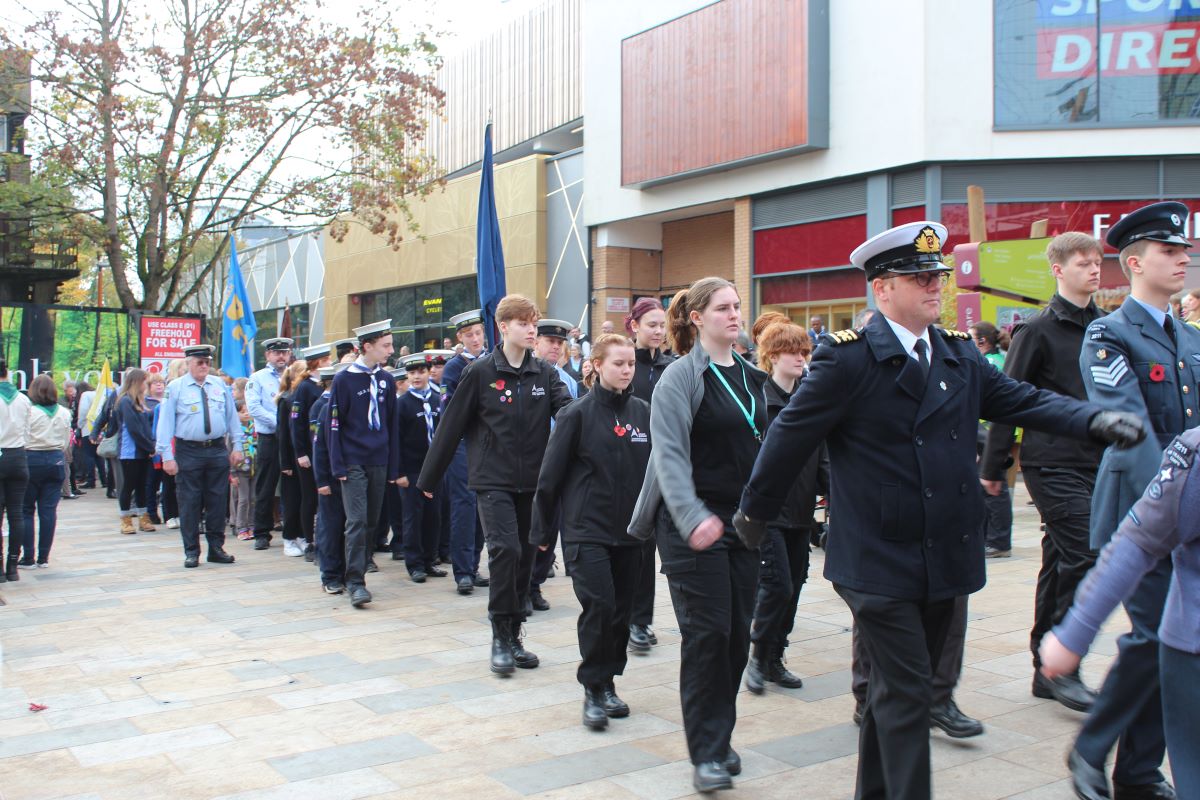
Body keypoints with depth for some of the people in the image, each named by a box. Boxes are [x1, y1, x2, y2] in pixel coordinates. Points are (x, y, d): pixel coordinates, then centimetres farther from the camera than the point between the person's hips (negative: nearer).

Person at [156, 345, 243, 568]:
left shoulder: (220, 385, 9)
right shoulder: (175, 388, -1)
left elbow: (232, 416, 12)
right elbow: (165, 422, -3)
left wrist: (237, 446, 6)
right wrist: (167, 456, -8)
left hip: (218, 450, 3)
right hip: (188, 451, -3)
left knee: (218, 501, 7)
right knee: (190, 503, 2)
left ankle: (216, 548, 18)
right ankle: (191, 552, 11)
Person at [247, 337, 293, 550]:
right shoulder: (258, 378, 6)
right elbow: (253, 407, -6)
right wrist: (278, 422, -14)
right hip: (269, 439, -2)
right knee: (265, 489, 3)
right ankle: (262, 534, 10)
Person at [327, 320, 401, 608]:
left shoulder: (386, 380, 8)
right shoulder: (344, 379, -5)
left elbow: (392, 425, 11)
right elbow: (334, 425, -5)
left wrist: (394, 467, 7)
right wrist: (338, 466, -10)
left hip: (379, 463, 5)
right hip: (354, 464, -5)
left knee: (372, 521, 10)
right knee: (357, 522, -9)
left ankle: (360, 569, 23)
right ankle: (355, 582, -8)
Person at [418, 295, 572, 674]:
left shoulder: (544, 373, 6)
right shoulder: (480, 372, -4)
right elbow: (452, 426, -1)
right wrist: (429, 478, 2)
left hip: (532, 482, 4)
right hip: (493, 480, -4)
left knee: (524, 556, 9)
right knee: (505, 549, -17)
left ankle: (513, 636, 22)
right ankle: (500, 636, -2)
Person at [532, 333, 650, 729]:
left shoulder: (644, 412, 5)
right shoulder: (577, 414, -6)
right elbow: (550, 476, -3)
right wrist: (542, 530, -1)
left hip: (630, 531, 4)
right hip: (586, 530, -4)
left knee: (622, 609, 8)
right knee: (599, 604, -12)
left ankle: (608, 684, 25)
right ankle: (593, 689, 3)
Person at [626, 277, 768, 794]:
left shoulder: (751, 377, 12)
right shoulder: (682, 376, -9)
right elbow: (669, 455, -18)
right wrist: (693, 517, -30)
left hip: (743, 520, 6)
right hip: (693, 525, -6)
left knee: (737, 632, 9)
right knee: (707, 633, -4)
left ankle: (719, 738, 25)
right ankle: (706, 754, 8)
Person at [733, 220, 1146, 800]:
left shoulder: (959, 354, 9)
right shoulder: (848, 358, -12)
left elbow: (1021, 400, 4)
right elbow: (791, 436, -8)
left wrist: (1095, 419, -13)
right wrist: (755, 510, 0)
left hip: (945, 559, 7)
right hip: (881, 565, -7)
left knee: (899, 687, 19)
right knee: (906, 692, -3)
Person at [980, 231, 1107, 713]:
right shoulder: (1037, 330, -6)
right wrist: (993, 467, -7)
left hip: (1095, 462, 6)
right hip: (1053, 464, -6)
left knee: (1061, 561, 11)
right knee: (1084, 552, -14)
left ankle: (1047, 670, 21)